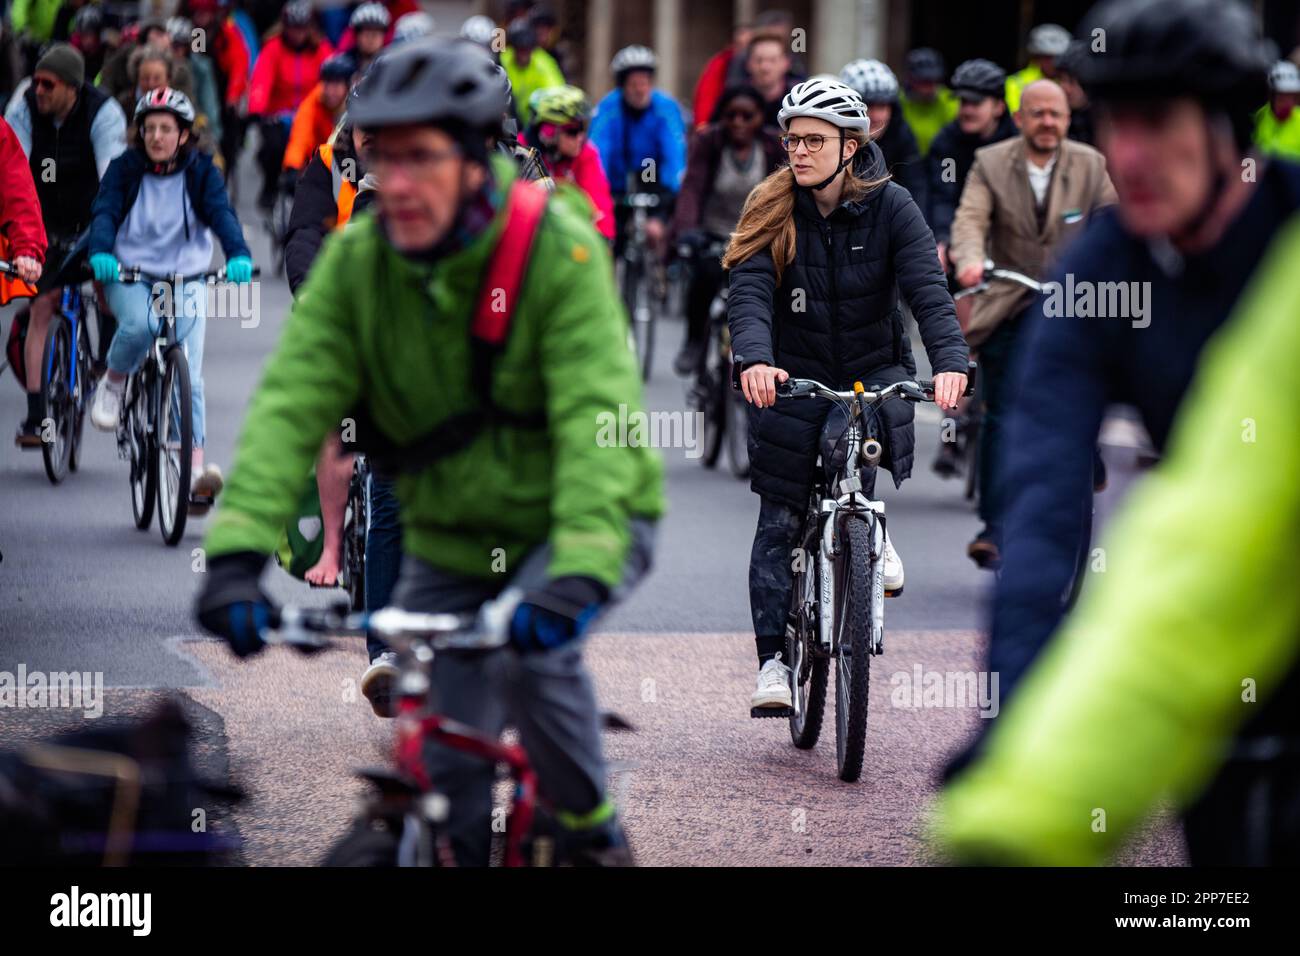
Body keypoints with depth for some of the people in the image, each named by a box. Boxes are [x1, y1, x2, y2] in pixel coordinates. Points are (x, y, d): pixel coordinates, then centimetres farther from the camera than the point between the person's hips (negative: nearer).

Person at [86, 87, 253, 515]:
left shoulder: (201, 172, 1)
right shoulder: (125, 169, 0)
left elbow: (221, 213, -14)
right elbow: (104, 212, -13)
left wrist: (237, 255, -33)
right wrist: (100, 252, -34)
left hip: (187, 279, 1)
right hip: (129, 274, -1)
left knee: (189, 375, -10)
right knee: (139, 326, -34)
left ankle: (195, 468, -10)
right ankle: (113, 383, -3)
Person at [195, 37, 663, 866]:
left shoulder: (558, 249, -22)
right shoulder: (356, 261, -12)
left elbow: (597, 415, -32)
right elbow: (290, 402, -20)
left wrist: (581, 569, -47)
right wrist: (238, 549, -35)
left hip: (581, 520, -4)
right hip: (450, 541, 4)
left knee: (532, 652, -30)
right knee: (444, 774, -3)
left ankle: (595, 836, -6)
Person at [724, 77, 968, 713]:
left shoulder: (890, 207, -9)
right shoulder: (773, 209, -7)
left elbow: (928, 289, -19)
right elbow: (749, 291, -19)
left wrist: (949, 362, -38)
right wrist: (754, 359, -40)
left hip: (875, 370, -1)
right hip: (795, 375, 1)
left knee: (845, 439, -33)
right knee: (779, 521, -2)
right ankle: (773, 659, 4)